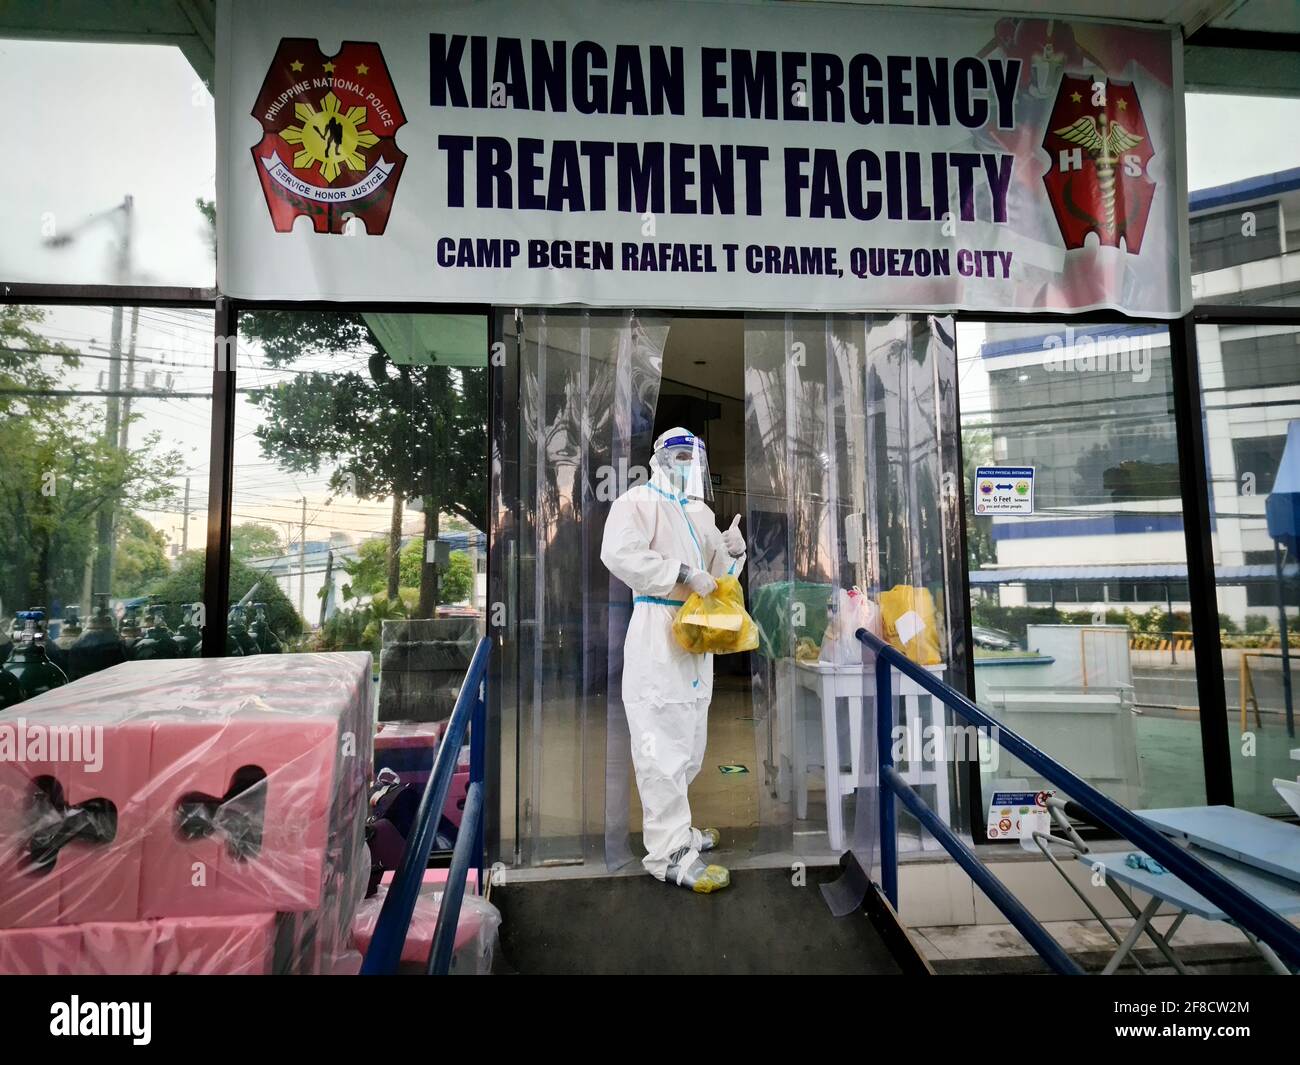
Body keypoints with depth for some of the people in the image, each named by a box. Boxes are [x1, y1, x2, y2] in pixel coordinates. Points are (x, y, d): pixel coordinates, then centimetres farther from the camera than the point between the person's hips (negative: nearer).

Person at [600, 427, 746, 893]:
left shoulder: (701, 514, 20)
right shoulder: (638, 502, -5)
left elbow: (716, 572, 23)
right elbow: (619, 554, -23)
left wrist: (732, 551, 0)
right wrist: (684, 574, -23)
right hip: (656, 633, -9)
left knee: (688, 742, 17)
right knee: (663, 744, -7)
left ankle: (670, 828, 33)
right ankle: (671, 853, 1)